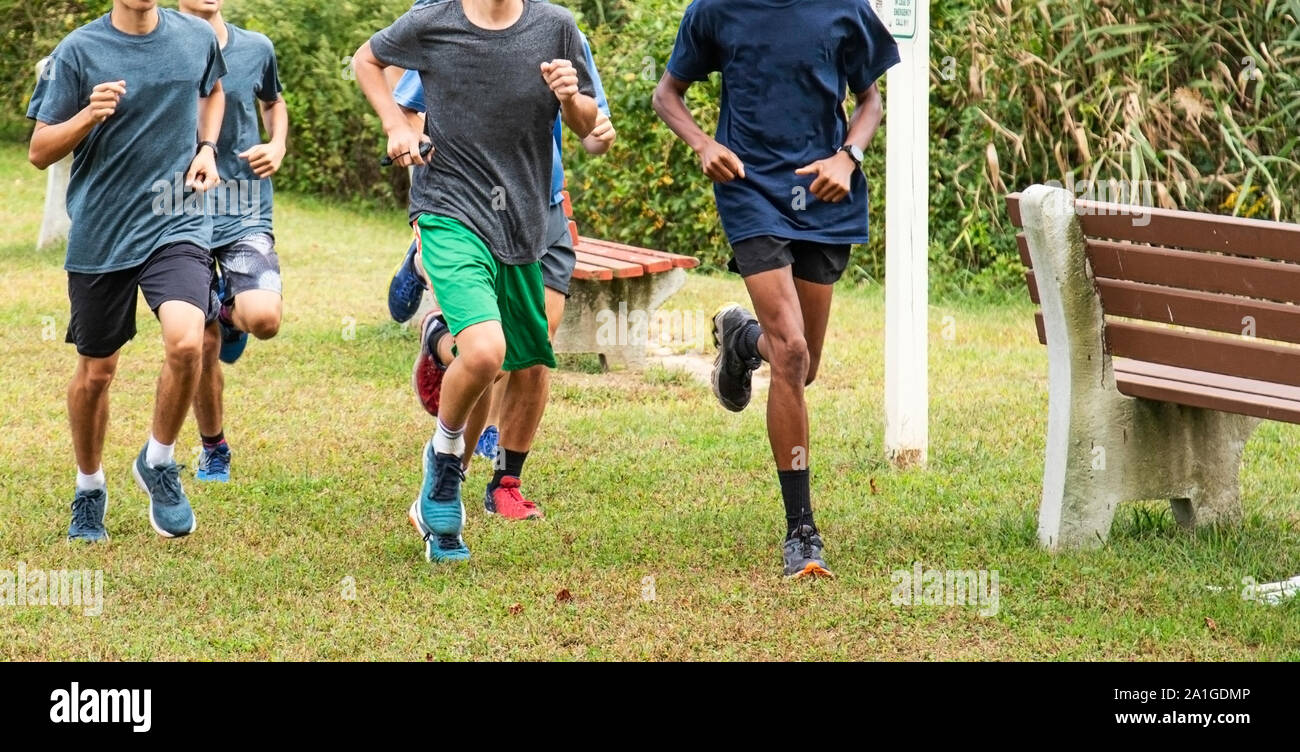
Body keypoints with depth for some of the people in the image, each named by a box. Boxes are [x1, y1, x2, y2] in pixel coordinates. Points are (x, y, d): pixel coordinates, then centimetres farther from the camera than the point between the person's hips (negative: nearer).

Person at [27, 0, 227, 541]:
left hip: (178, 223, 1)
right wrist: (89, 116, -22)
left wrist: (206, 148, 8)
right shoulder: (79, 51, -7)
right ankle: (89, 491, 35)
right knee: (96, 372, 11)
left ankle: (158, 462, 3)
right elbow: (39, 152, -4)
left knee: (186, 341, -23)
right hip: (99, 233, -1)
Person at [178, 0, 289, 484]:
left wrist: (277, 148, 4)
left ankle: (231, 311, 15)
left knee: (263, 318, -23)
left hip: (246, 213, 1)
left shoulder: (255, 49, 4)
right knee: (203, 347, 2)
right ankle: (213, 451, 25)